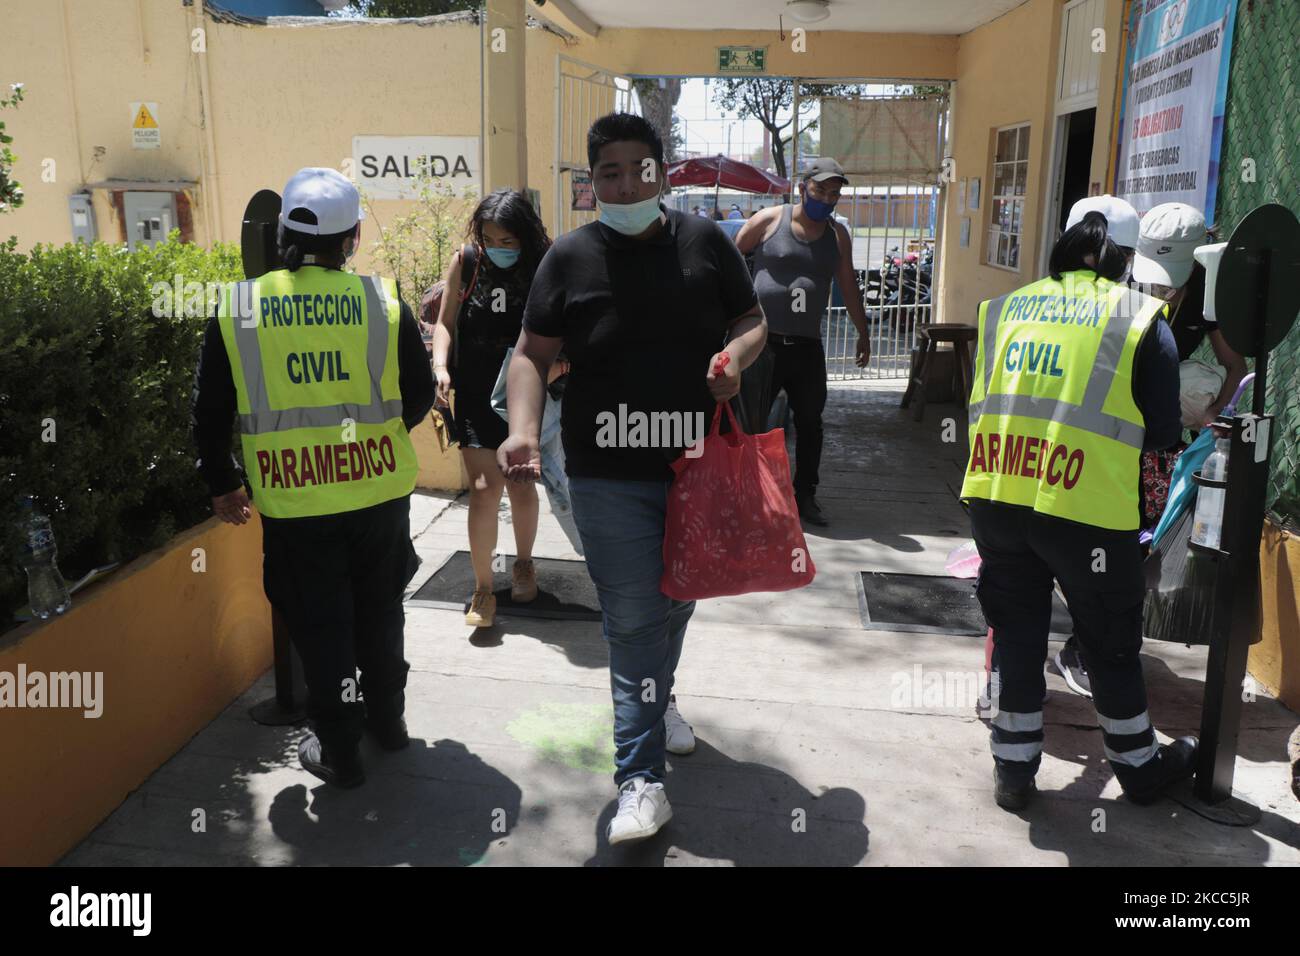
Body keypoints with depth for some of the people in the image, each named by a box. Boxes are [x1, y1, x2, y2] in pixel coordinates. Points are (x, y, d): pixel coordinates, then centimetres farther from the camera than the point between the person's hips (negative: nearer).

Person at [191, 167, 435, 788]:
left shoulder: (237, 309, -5)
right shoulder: (382, 299, -6)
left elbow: (209, 411, 2)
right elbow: (419, 394, 3)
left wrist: (221, 484, 15)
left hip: (292, 502, -1)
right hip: (380, 490, 1)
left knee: (318, 624, 12)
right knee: (379, 609, 21)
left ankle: (338, 749, 23)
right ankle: (386, 717, 37)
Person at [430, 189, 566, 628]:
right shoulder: (465, 262, -3)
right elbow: (446, 322, 6)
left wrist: (549, 368, -22)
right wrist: (440, 366, -10)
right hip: (475, 398, 0)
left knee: (521, 486, 11)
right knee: (484, 487, -8)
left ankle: (523, 563, 38)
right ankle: (482, 588, 5)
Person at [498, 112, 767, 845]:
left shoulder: (706, 242, 1)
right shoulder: (571, 257, -3)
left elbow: (754, 322, 11)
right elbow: (533, 355, -2)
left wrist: (736, 355, -12)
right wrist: (524, 427, -19)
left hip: (700, 464, 3)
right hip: (610, 474, -2)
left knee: (677, 602, 20)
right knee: (632, 619, -1)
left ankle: (656, 698, 49)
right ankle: (641, 780, 8)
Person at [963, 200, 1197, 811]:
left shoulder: (1004, 307, 10)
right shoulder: (1142, 318, 1)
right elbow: (1163, 432, 3)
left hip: (995, 498, 3)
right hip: (1087, 508, -3)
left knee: (1015, 634, 17)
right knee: (1111, 645, 16)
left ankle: (1013, 769, 27)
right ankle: (1139, 766, 36)